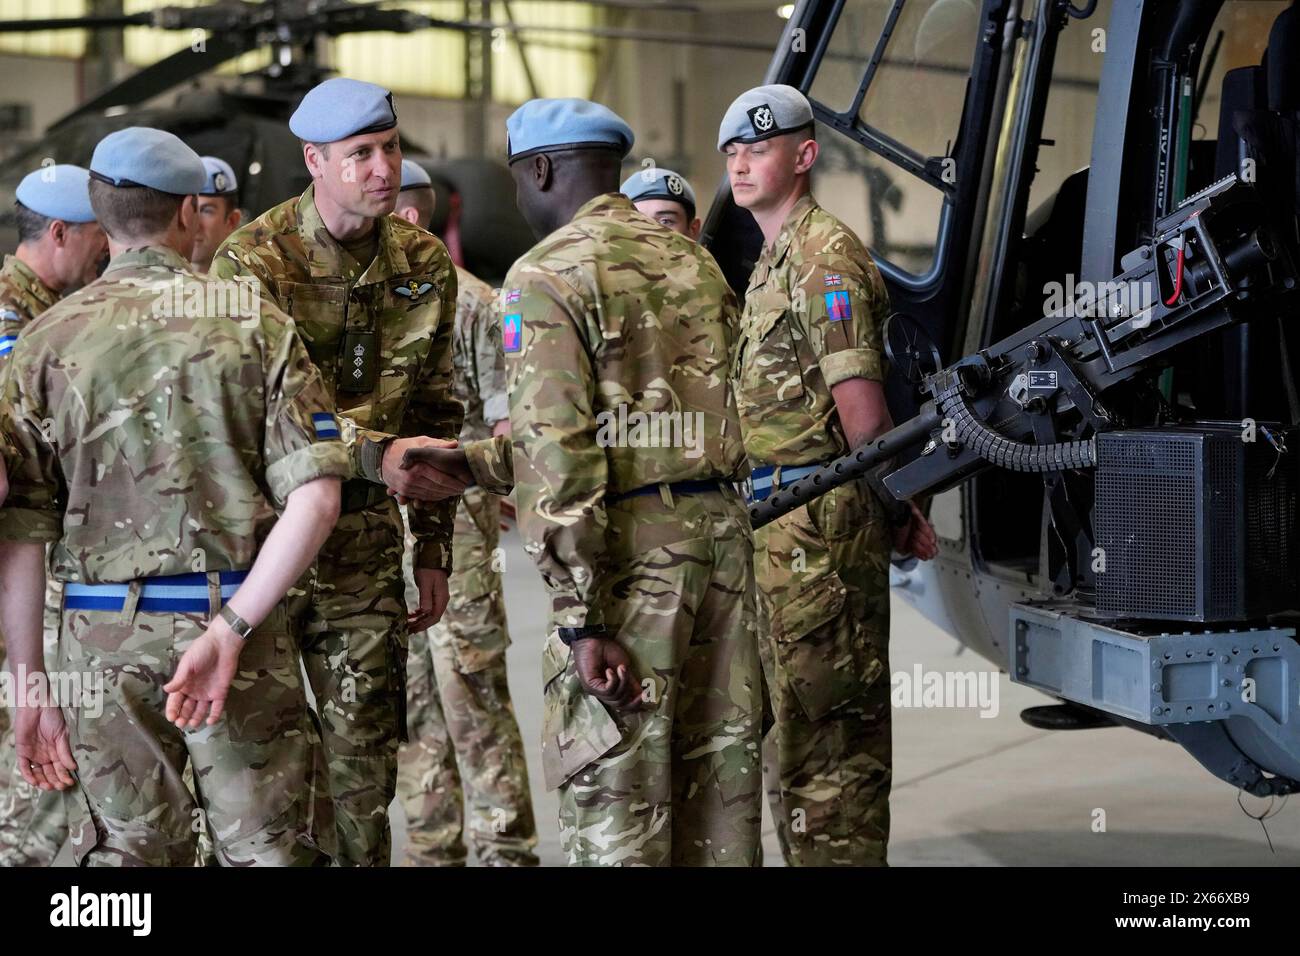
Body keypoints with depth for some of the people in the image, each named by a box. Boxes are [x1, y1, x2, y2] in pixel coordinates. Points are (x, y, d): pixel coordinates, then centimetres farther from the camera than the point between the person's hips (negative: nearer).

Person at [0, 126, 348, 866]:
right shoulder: (256, 324, -1)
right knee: (268, 847, 8)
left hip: (103, 636, 1)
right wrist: (231, 628, -12)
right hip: (236, 609, -1)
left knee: (129, 848, 12)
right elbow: (316, 498, -11)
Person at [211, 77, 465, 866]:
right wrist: (375, 453, -33)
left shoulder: (424, 262, 6)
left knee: (365, 751, 5)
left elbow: (436, 415, 13)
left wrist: (433, 548, 12)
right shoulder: (253, 261, -11)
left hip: (364, 540, 4)